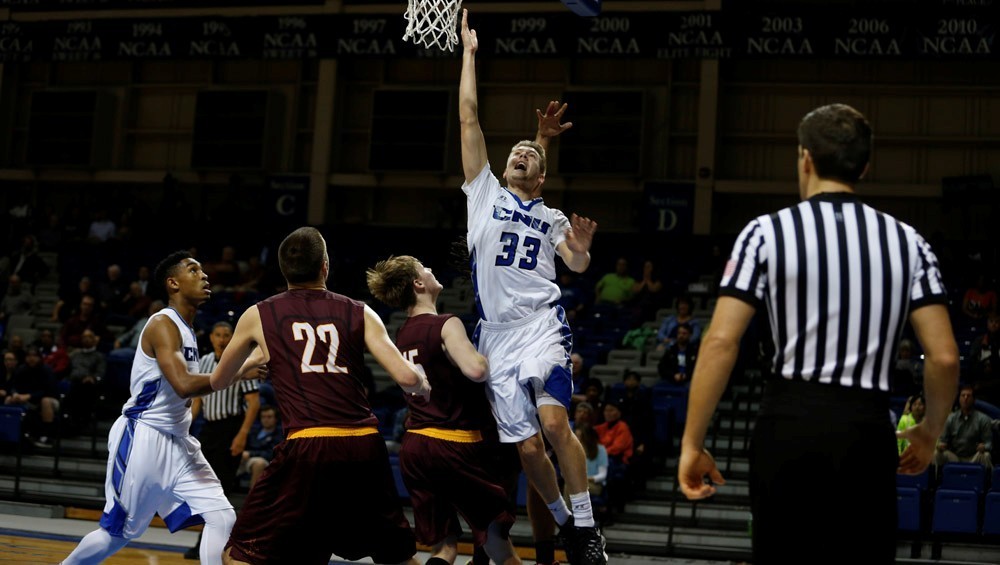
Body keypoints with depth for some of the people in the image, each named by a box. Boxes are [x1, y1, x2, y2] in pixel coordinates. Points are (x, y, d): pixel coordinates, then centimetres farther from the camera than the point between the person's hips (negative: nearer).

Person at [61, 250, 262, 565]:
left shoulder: (186, 328, 13)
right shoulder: (162, 323, -15)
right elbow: (183, 385, -29)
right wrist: (237, 373, -27)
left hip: (176, 442, 8)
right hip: (142, 439, -8)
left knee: (222, 518, -6)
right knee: (118, 533, 3)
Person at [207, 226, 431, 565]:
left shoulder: (258, 316, 10)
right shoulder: (360, 314, 10)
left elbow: (218, 382, 24)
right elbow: (406, 378, 1)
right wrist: (424, 388, 25)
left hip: (308, 448, -2)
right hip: (366, 447, 2)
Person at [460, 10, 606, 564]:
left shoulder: (552, 218, 17)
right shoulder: (485, 191, 14)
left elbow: (578, 266, 3)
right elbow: (469, 116, 10)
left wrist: (582, 247, -19)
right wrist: (468, 53, 9)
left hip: (541, 323, -1)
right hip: (495, 333, 1)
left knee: (554, 421, -22)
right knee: (525, 445, 0)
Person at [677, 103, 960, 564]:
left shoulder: (768, 232, 0)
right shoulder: (906, 241, 7)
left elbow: (720, 342, -8)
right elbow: (944, 357, 2)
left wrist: (692, 444, -3)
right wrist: (929, 432, 19)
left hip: (789, 424, -1)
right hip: (867, 430, 1)